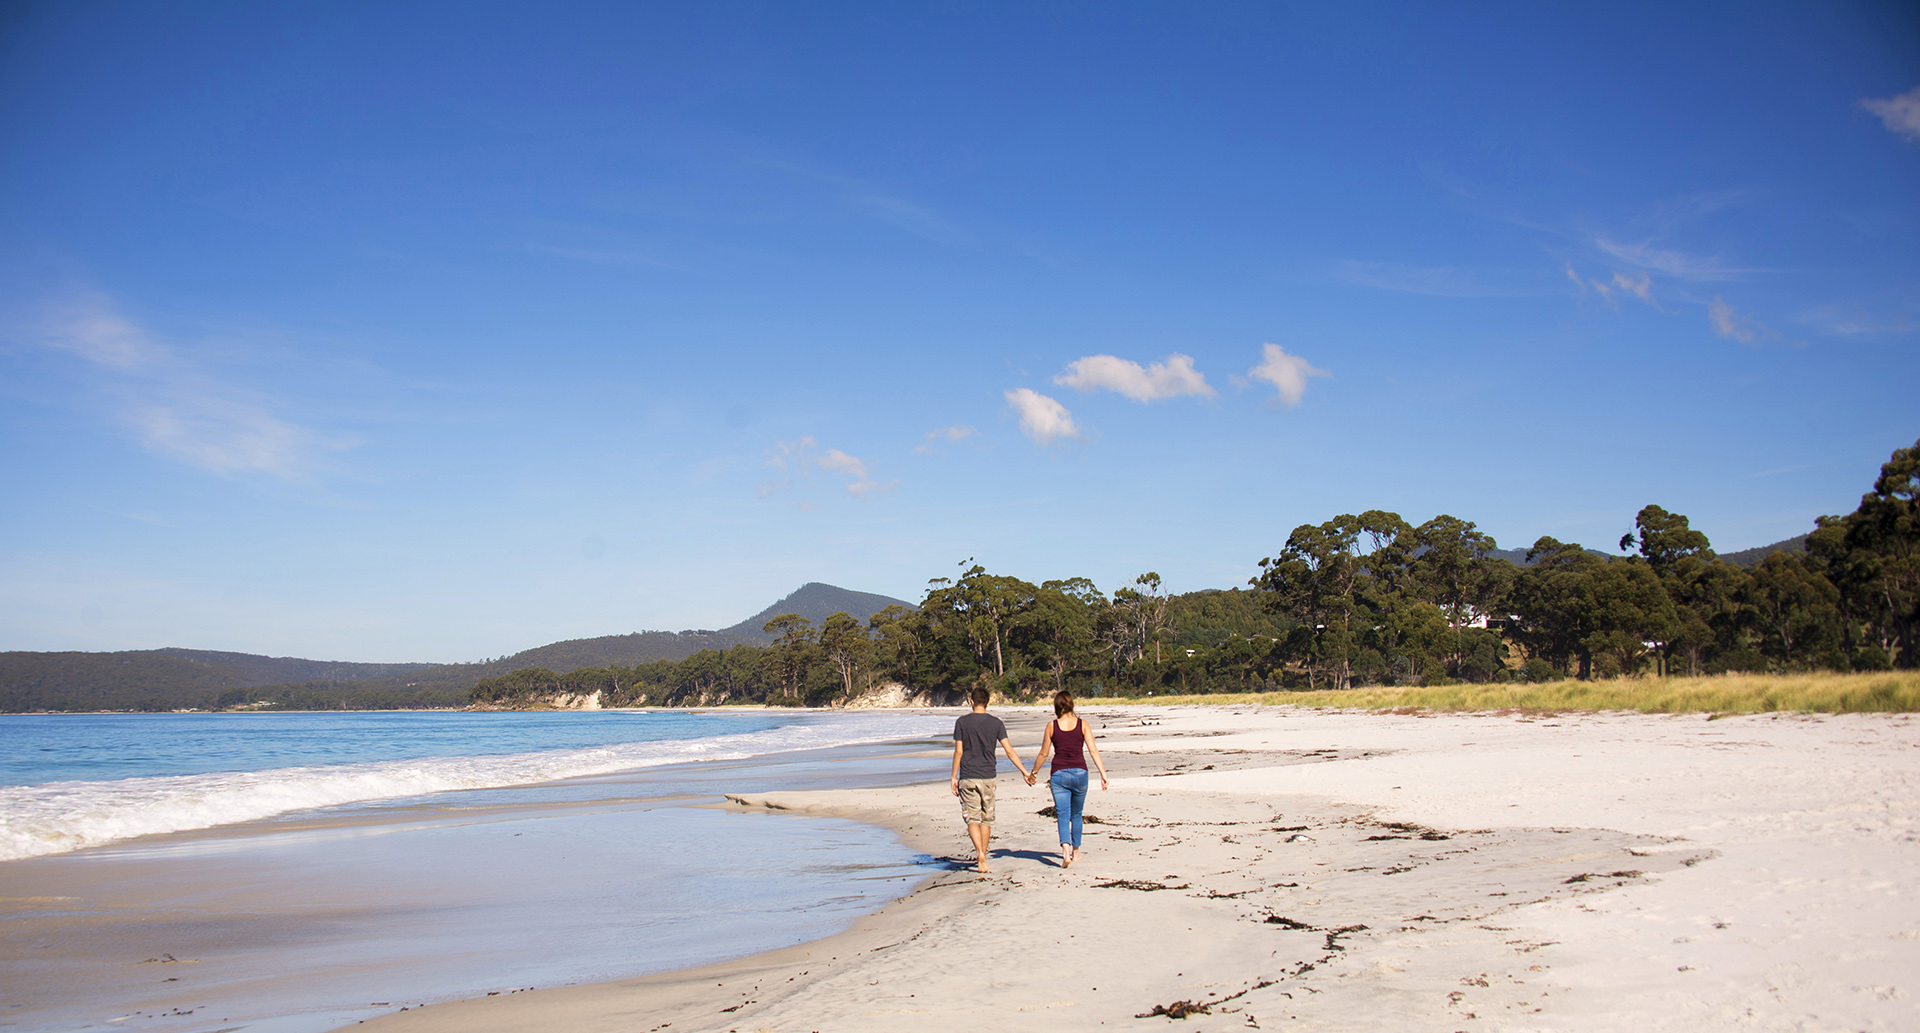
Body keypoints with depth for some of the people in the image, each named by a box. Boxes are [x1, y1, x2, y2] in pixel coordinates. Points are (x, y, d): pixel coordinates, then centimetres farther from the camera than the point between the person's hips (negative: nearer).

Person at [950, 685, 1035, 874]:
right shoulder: (996, 723, 1)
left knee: (972, 818, -1)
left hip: (967, 777, -2)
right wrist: (1025, 772, 2)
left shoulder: (962, 722, -4)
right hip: (988, 776, 2)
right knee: (986, 818, 13)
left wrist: (954, 777, 3)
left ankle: (979, 853, -22)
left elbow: (958, 752, -5)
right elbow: (1009, 751, -3)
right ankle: (982, 858, 18)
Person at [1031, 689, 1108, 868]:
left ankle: (1066, 850, -24)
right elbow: (1093, 751, -5)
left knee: (1063, 815, -3)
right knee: (1076, 815, 19)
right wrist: (1103, 774, -3)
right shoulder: (1082, 724, 1)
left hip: (1059, 774, -1)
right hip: (1079, 772, 1)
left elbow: (1043, 754, 5)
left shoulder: (1052, 726, 0)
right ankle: (1075, 852, 30)